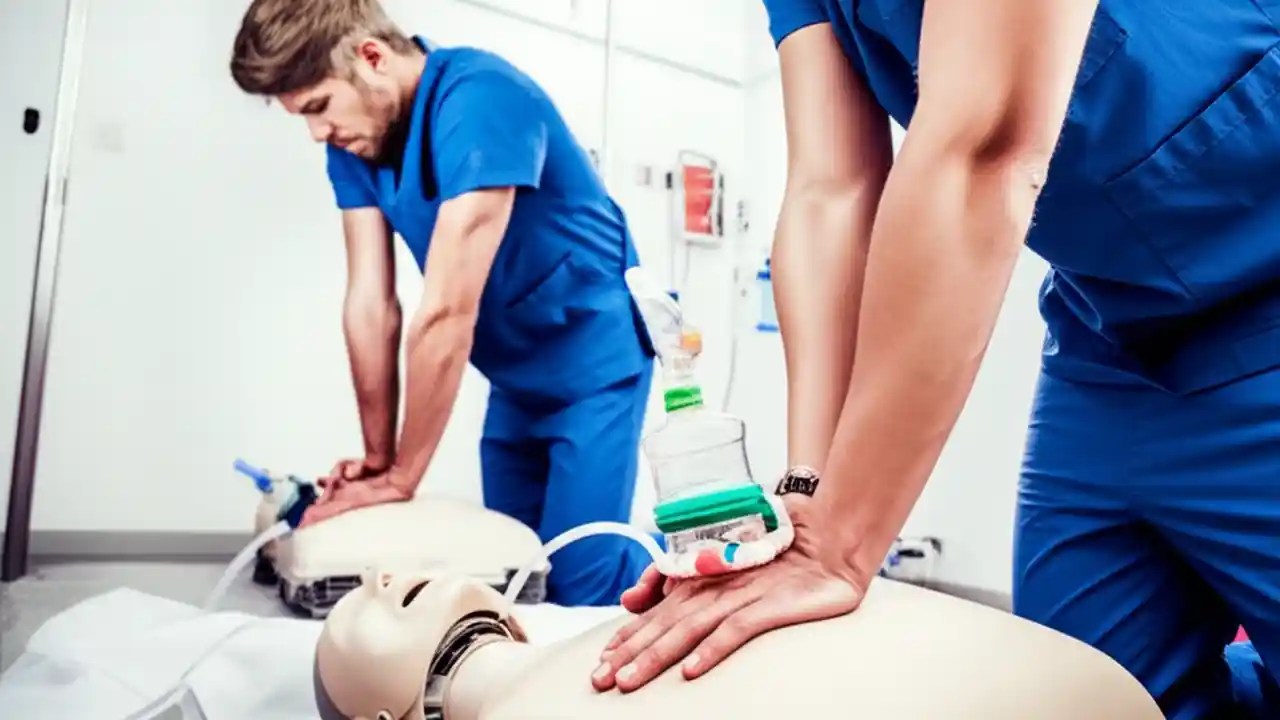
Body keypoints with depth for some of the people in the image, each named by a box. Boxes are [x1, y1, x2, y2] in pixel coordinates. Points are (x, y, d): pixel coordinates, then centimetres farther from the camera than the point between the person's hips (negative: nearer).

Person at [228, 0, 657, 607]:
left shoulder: (479, 100, -27)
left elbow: (447, 313, -29)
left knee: (577, 583, -12)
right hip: (515, 377, 7)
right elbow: (370, 304, -4)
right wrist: (378, 458, -5)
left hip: (593, 361, -7)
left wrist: (400, 481, -22)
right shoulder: (353, 141, -2)